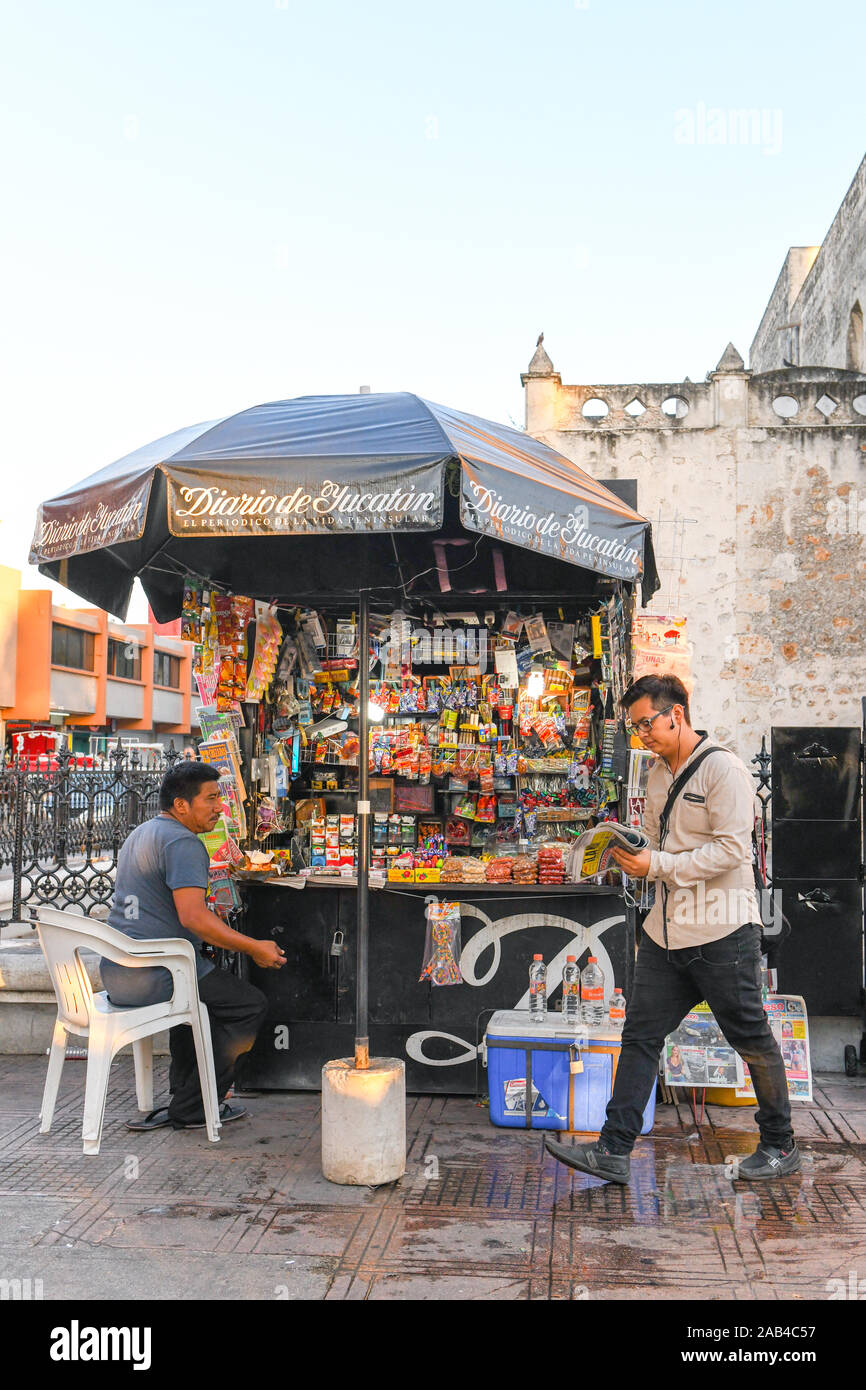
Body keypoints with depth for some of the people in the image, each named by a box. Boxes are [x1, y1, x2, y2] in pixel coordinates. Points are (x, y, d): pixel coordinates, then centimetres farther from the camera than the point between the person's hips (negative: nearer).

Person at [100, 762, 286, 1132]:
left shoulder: (140, 834, 18)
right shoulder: (183, 843, -14)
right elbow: (193, 917, -25)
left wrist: (216, 930, 29)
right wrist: (256, 949, -17)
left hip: (115, 973, 10)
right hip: (155, 975, -10)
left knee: (209, 987, 33)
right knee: (251, 1005, 1)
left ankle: (183, 1097, 31)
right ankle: (191, 1110, 6)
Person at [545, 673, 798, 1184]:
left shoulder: (722, 768, -12)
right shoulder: (658, 774, 14)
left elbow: (732, 848, -19)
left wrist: (658, 866, -20)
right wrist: (634, 856, 0)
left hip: (722, 931, -7)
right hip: (667, 929, 8)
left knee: (752, 1040, 7)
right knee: (641, 1035, 4)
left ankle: (780, 1146, 26)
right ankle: (613, 1151, 8)